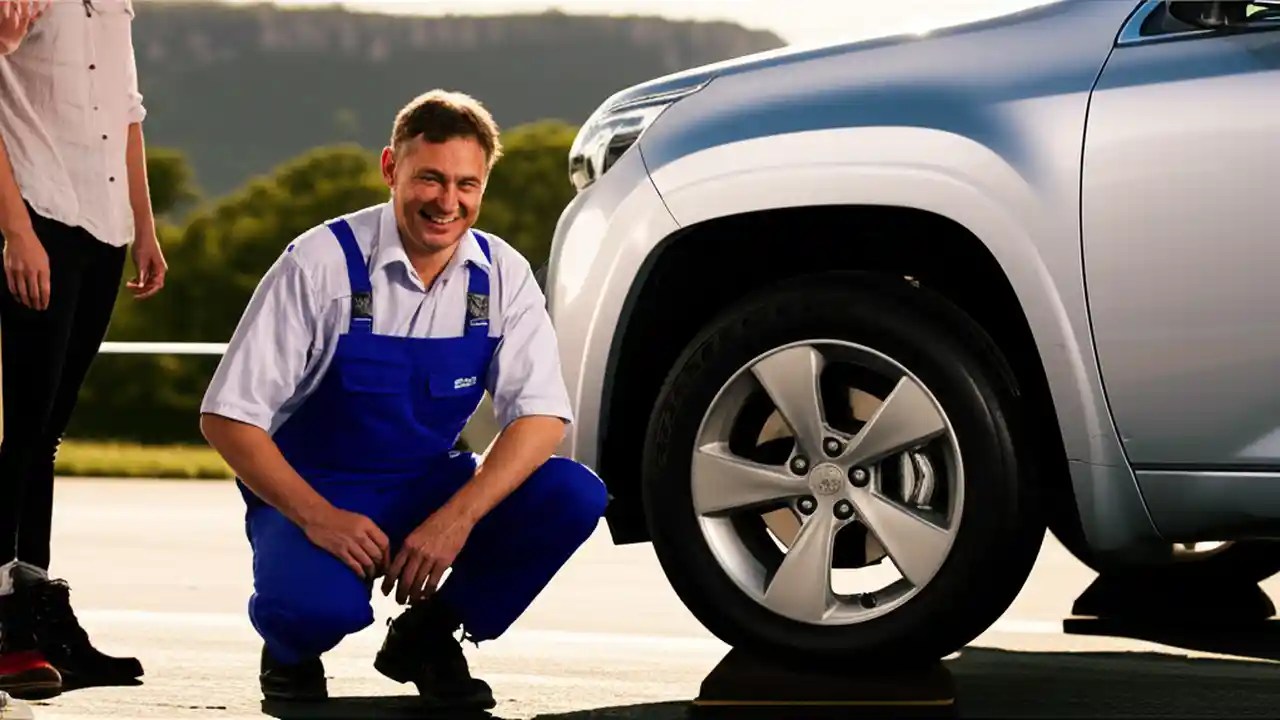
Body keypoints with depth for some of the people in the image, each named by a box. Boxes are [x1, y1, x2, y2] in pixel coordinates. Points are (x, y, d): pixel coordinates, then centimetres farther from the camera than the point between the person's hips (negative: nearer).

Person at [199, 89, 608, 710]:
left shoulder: (501, 277, -5)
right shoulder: (321, 264, -17)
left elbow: (540, 418, -12)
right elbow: (228, 418, -16)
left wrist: (457, 518, -29)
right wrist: (318, 518, -28)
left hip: (429, 491, 4)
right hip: (311, 491, -4)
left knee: (575, 498, -21)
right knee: (321, 603, -37)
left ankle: (427, 635, 1)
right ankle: (290, 648, 4)